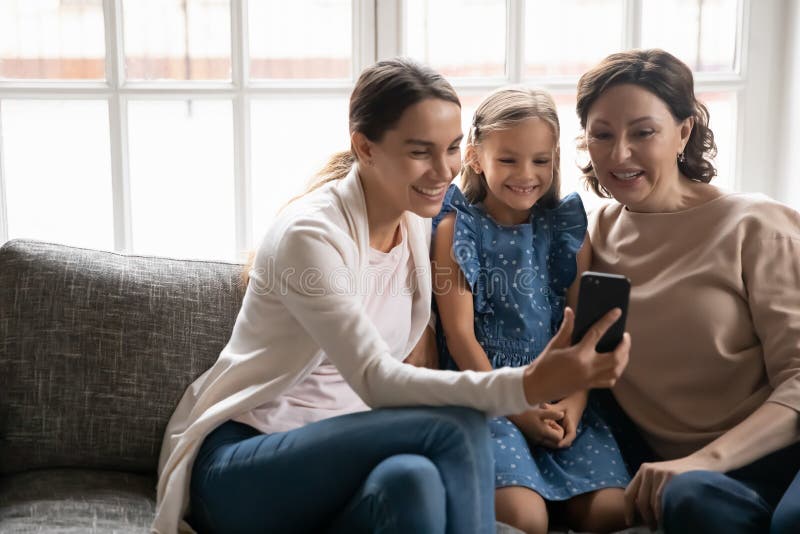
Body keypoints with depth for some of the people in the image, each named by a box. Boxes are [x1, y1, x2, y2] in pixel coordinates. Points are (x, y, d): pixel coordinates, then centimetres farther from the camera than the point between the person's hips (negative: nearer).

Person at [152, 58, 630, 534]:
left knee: (413, 476, -32)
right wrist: (527, 386, -41)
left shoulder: (418, 222, 3)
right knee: (457, 429, -29)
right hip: (237, 467, -5)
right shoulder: (309, 235, -20)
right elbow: (376, 382, -30)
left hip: (331, 449, 5)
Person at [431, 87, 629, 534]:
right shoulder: (457, 228, 1)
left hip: (559, 400, 4)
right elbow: (460, 334, -4)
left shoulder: (569, 228, 10)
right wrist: (514, 409, -12)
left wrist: (575, 403, -10)